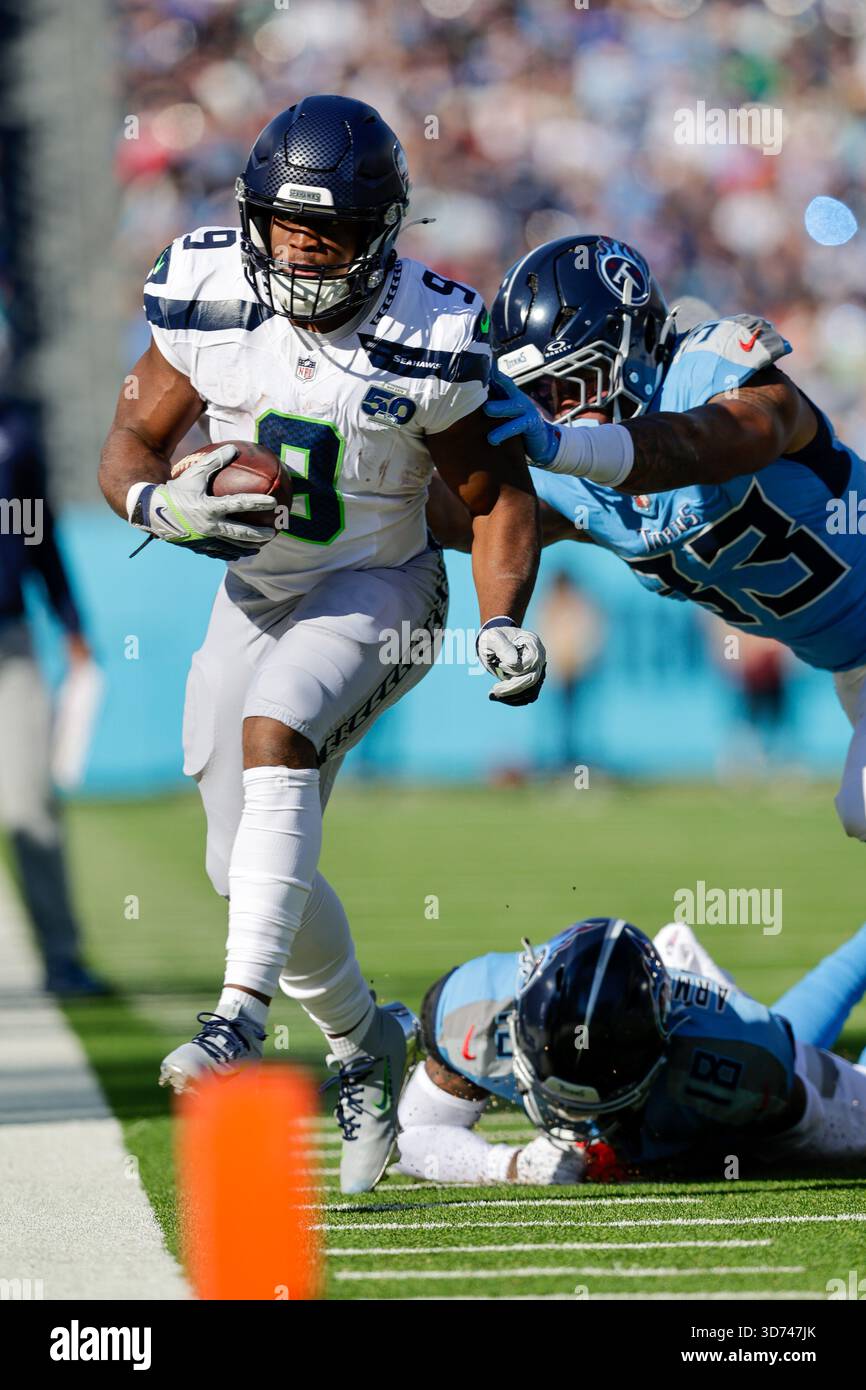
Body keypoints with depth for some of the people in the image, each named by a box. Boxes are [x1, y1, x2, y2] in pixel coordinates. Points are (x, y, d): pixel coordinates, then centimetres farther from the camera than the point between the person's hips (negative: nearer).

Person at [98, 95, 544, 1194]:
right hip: (255, 594, 5)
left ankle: (241, 1020, -38)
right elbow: (129, 446, -5)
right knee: (254, 871, 4)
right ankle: (360, 1041, 32)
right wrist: (163, 502, -27)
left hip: (377, 589, -5)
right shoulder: (206, 298, -12)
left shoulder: (427, 339, -20)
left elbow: (495, 493, -8)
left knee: (274, 731, -34)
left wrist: (504, 622, -22)